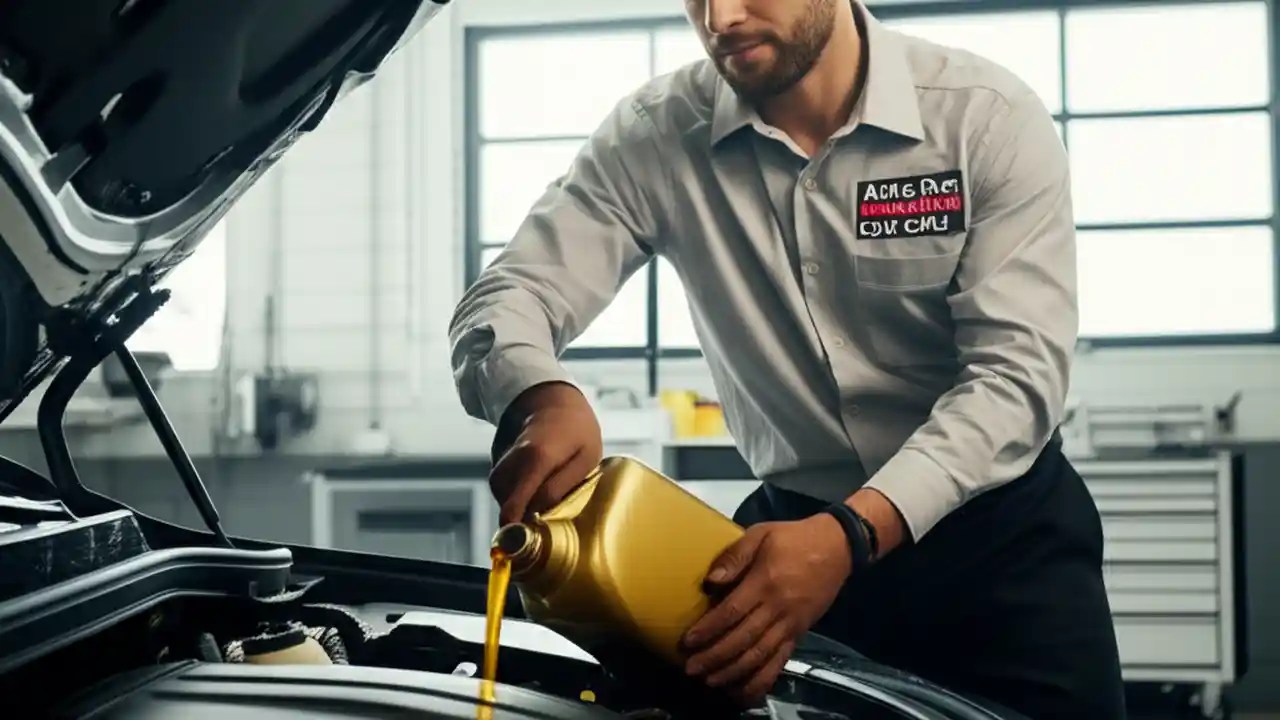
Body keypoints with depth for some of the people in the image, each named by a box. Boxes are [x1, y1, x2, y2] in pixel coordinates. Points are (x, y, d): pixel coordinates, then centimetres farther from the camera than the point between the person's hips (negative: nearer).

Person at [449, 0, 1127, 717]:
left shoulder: (990, 118, -15)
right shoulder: (657, 138, -9)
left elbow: (1018, 373, -22)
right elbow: (504, 302, -13)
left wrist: (851, 534, -37)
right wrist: (540, 398, -39)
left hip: (999, 531, -1)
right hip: (797, 527, 2)